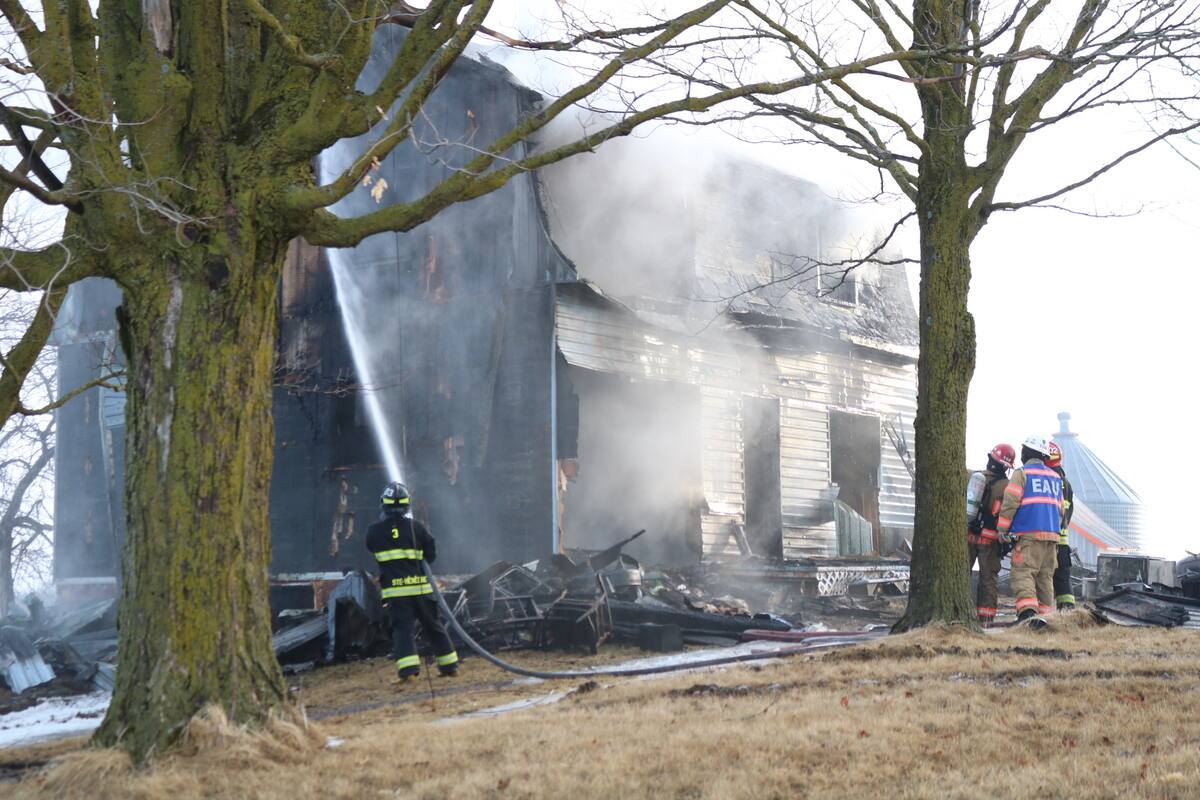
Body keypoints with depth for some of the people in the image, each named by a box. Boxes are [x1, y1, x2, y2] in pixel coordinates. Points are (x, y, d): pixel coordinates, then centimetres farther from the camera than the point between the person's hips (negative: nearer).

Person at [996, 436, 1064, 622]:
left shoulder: (1022, 473, -1)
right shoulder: (1055, 477, 20)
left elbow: (1010, 502, -8)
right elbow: (1060, 509, 23)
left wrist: (1002, 528, -1)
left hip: (1029, 533, -6)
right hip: (1052, 534, 6)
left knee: (1023, 573, -10)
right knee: (1046, 576, 11)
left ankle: (1028, 612, -26)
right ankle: (1046, 613, 9)